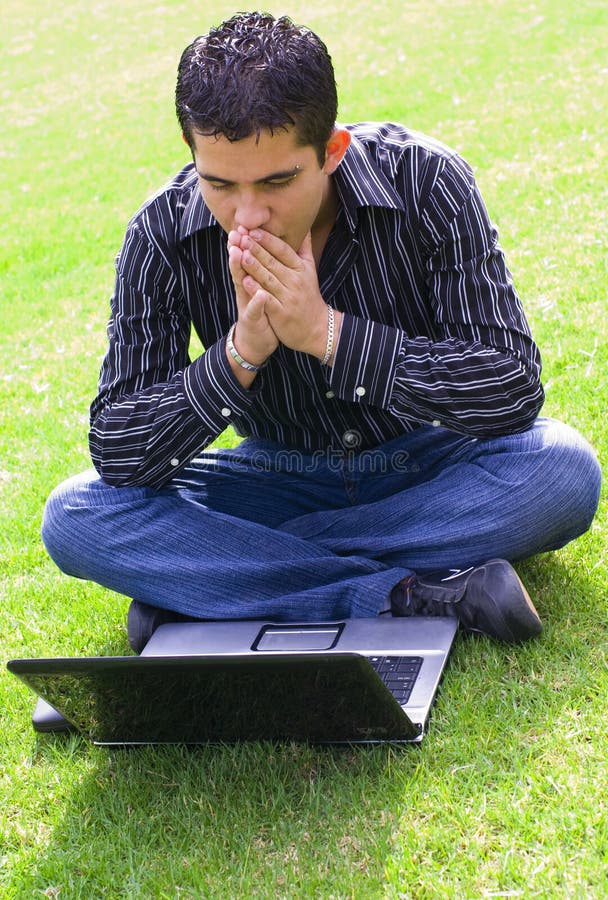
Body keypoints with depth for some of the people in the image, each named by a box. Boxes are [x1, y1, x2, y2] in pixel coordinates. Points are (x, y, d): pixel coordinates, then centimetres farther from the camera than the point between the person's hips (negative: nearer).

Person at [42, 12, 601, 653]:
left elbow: (514, 391, -24)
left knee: (561, 469, -32)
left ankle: (213, 582, -22)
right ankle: (414, 594, -27)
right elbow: (116, 454, -18)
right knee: (74, 517, -20)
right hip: (280, 476, 1)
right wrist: (240, 352, -33)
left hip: (430, 464, -1)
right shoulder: (163, 234, -17)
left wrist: (328, 332, -32)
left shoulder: (426, 182, -22)